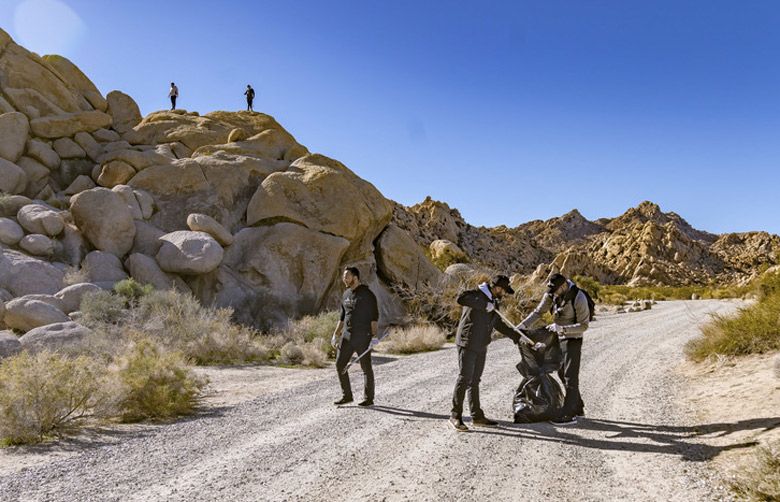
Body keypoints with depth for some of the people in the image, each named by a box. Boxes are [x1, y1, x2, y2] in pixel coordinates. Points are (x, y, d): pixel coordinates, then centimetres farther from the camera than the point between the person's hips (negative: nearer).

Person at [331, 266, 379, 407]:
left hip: (363, 337, -7)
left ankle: (368, 398, 14)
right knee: (339, 364, 4)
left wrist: (374, 336, -19)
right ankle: (347, 395, 16)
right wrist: (336, 334, 16)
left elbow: (374, 316, -12)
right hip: (347, 336, 7)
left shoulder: (367, 294, -9)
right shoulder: (346, 294, 13)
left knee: (366, 367, 2)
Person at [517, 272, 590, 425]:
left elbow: (583, 325, -19)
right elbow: (538, 312, -1)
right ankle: (578, 407, 28)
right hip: (559, 339, 8)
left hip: (573, 340, -8)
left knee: (570, 377, -6)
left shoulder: (578, 298, -24)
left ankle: (568, 414, -2)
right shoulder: (551, 294, -5)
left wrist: (560, 328, -28)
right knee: (562, 374, 15)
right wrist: (521, 327, -11)